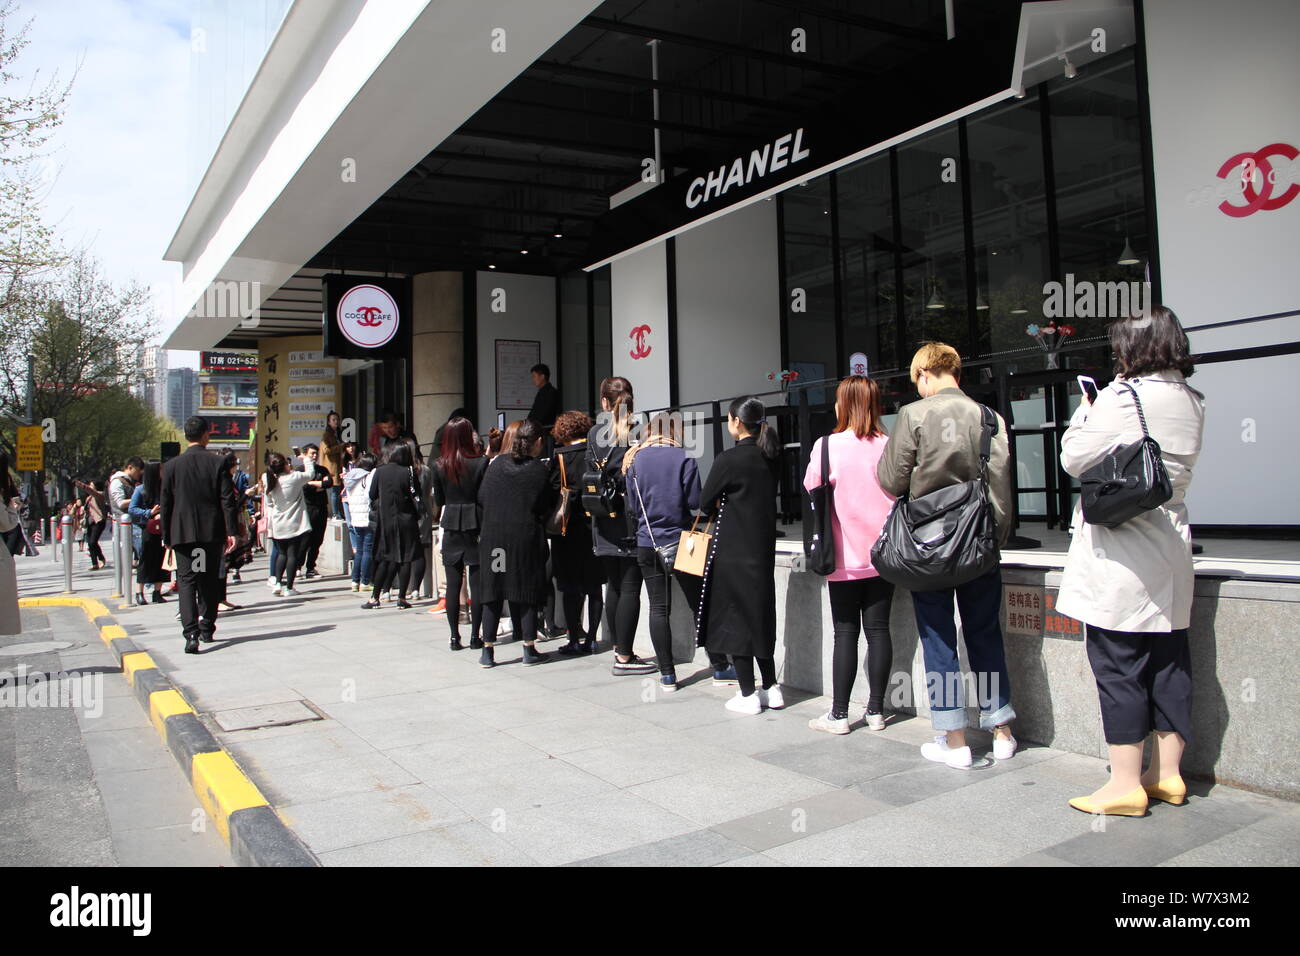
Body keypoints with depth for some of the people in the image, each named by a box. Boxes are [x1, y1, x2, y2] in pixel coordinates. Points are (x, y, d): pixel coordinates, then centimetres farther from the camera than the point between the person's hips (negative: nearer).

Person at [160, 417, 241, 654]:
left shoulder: (172, 465, -1)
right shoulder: (218, 463, -3)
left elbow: (166, 504, 3)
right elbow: (227, 500, -6)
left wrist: (166, 536, 10)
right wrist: (232, 531, -2)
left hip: (183, 533, 0)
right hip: (212, 532, 1)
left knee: (187, 581, -2)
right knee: (209, 581, 12)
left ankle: (191, 633, -18)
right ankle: (207, 629, 21)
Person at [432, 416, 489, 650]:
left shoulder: (439, 466, 1)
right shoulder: (481, 462, -9)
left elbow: (438, 500, 9)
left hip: (451, 527, 2)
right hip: (475, 525, -2)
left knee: (453, 583, 7)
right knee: (477, 582, 4)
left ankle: (455, 636, 10)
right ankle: (475, 635, 7)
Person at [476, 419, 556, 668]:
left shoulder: (497, 463, 1)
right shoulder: (539, 470, -8)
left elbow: (481, 497, 5)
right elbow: (546, 507, -3)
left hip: (493, 537, 3)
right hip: (526, 537, -2)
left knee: (492, 592, 8)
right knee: (527, 592, 6)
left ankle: (487, 650, 9)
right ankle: (529, 649, 9)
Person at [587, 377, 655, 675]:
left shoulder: (594, 433, 5)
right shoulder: (636, 434, -12)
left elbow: (591, 474, 10)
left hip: (603, 524, 6)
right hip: (630, 520, -6)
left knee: (614, 586, 14)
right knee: (630, 587, -1)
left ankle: (620, 650, 22)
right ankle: (624, 657, 3)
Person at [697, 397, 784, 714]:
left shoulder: (729, 459, -15)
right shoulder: (768, 458, 5)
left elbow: (705, 503, -7)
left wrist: (715, 508, 15)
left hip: (733, 550, -7)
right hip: (763, 546, 7)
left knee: (735, 618, 3)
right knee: (760, 614, 16)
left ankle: (748, 695, 8)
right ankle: (771, 688, 22)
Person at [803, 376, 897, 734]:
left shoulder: (828, 445, -10)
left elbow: (811, 492, -2)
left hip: (845, 555, -3)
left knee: (846, 632, 3)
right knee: (878, 629, 8)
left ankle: (839, 714, 8)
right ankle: (876, 710, 15)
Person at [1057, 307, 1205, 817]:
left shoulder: (1122, 397, -14)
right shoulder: (1192, 402, 10)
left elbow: (1074, 458, -10)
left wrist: (1084, 413, 8)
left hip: (1119, 549, -8)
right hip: (1171, 543, 8)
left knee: (1117, 662, -2)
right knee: (1168, 658, 12)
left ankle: (1125, 784, 3)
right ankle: (1166, 774, 22)